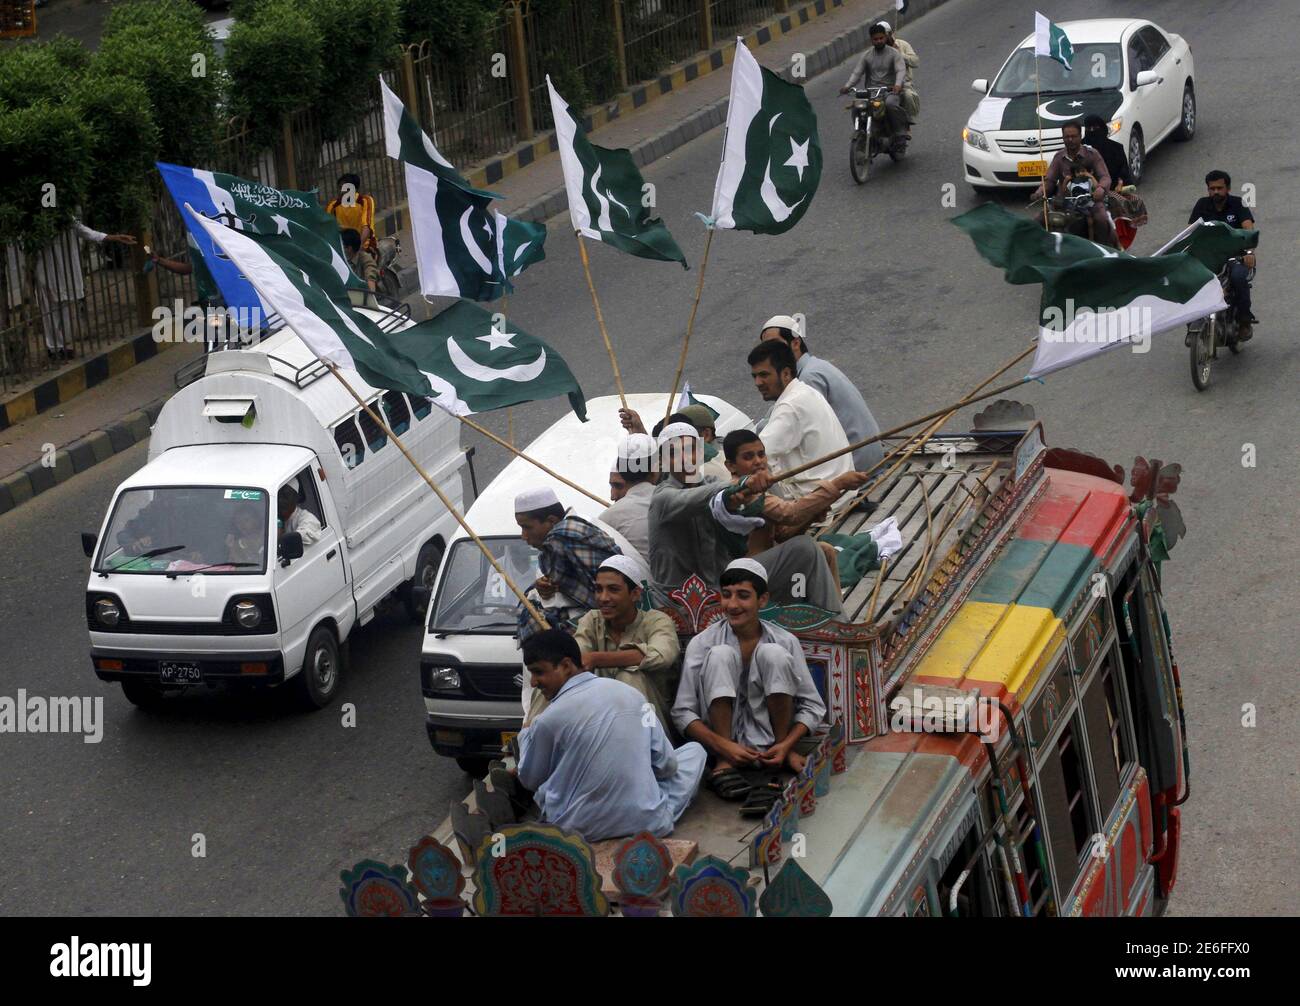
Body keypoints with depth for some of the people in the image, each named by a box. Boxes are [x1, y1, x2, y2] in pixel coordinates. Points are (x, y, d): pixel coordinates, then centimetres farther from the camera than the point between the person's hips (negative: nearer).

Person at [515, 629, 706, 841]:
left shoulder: (549, 720, -16)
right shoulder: (630, 693, -5)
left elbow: (530, 781, 2)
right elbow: (666, 763, 2)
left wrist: (526, 733, 20)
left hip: (579, 829, -2)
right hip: (647, 823, 2)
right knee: (694, 751, 24)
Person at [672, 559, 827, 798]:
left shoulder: (785, 641, -2)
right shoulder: (702, 644, -6)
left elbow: (814, 706, -1)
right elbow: (682, 712, -10)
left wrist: (786, 746, -20)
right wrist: (724, 747, -26)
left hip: (767, 738, 1)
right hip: (721, 734, -1)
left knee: (774, 653, -19)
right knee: (721, 655, -22)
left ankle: (784, 754, -11)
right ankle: (723, 763, -24)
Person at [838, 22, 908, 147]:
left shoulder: (894, 53, 4)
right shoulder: (867, 55, 13)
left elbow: (901, 70, -10)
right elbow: (857, 72, 6)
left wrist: (898, 84, -32)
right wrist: (847, 86, -13)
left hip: (890, 91, -4)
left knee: (890, 104, -36)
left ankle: (900, 134, -24)